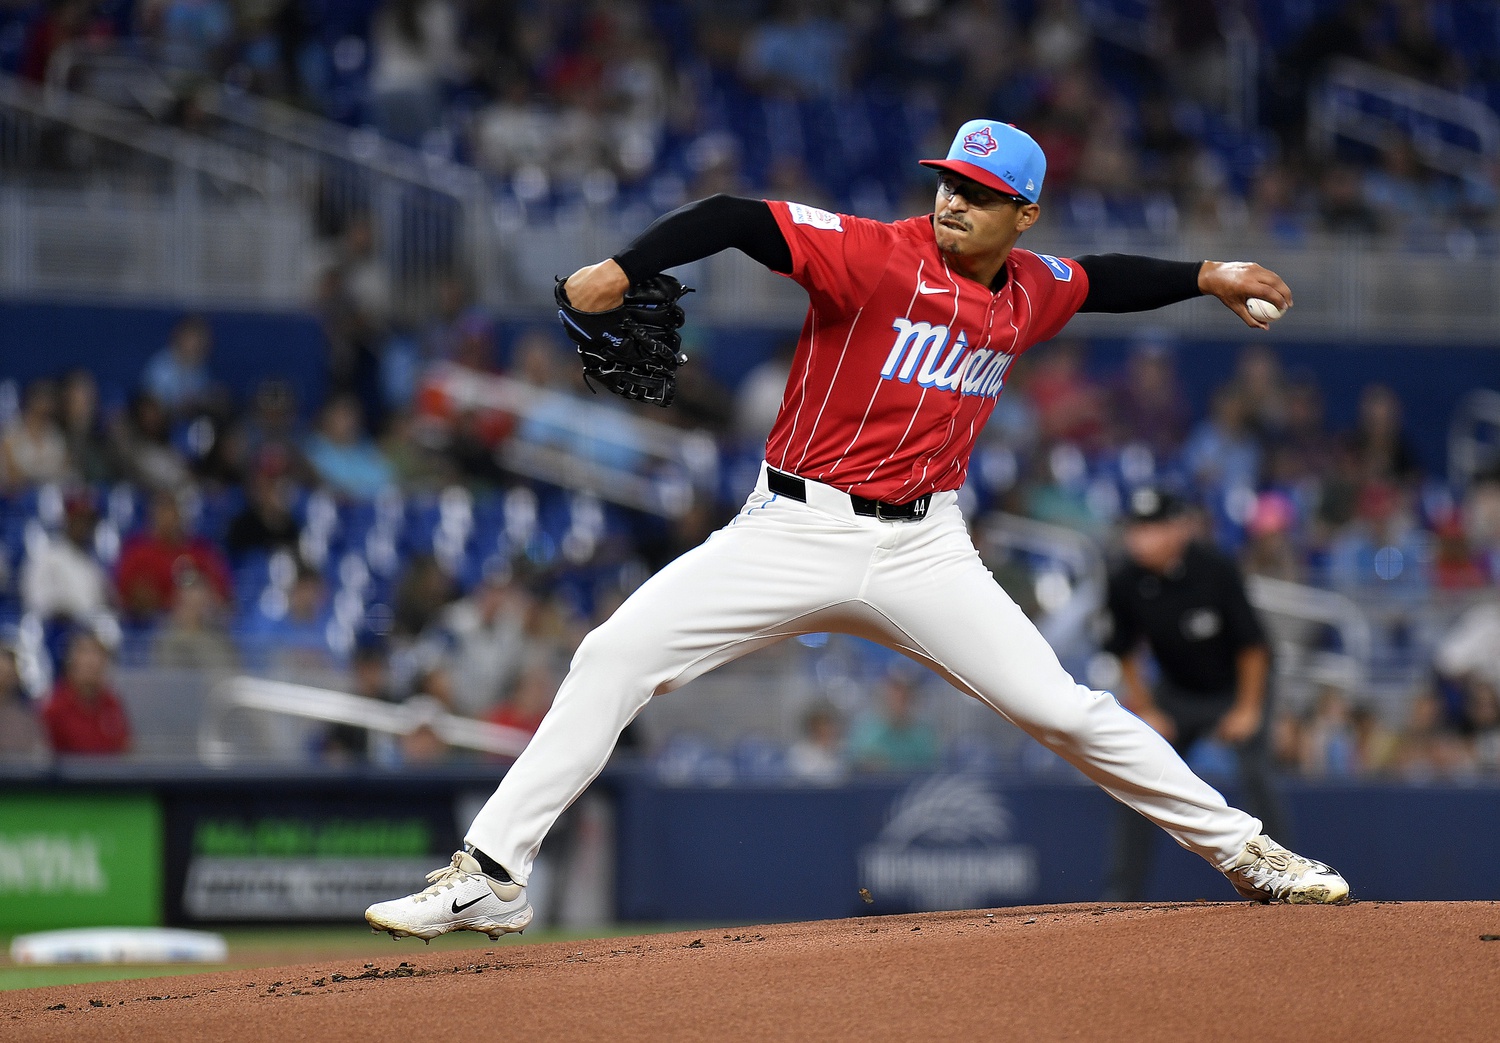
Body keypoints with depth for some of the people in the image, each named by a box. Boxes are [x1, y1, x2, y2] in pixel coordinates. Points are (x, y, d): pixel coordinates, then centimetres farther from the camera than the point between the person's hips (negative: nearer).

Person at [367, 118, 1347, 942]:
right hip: (797, 530, -3)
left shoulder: (1034, 290, 5)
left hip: (924, 550, 3)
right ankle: (490, 878, -10)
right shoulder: (878, 256, -13)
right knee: (615, 656, -14)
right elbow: (739, 219, -24)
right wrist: (621, 270, -37)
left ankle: (1238, 847, 14)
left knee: (1062, 708, -4)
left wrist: (1210, 275, 26)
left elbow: (1105, 280, 30)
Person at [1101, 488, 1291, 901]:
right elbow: (1125, 651, 0)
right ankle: (1122, 896, 4)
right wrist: (1144, 709, -1)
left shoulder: (1216, 570, -26)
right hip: (1176, 692, 4)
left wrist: (1247, 709, -16)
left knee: (1255, 777, -20)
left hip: (1236, 688, -4)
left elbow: (1251, 643, -18)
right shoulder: (1126, 582, -17)